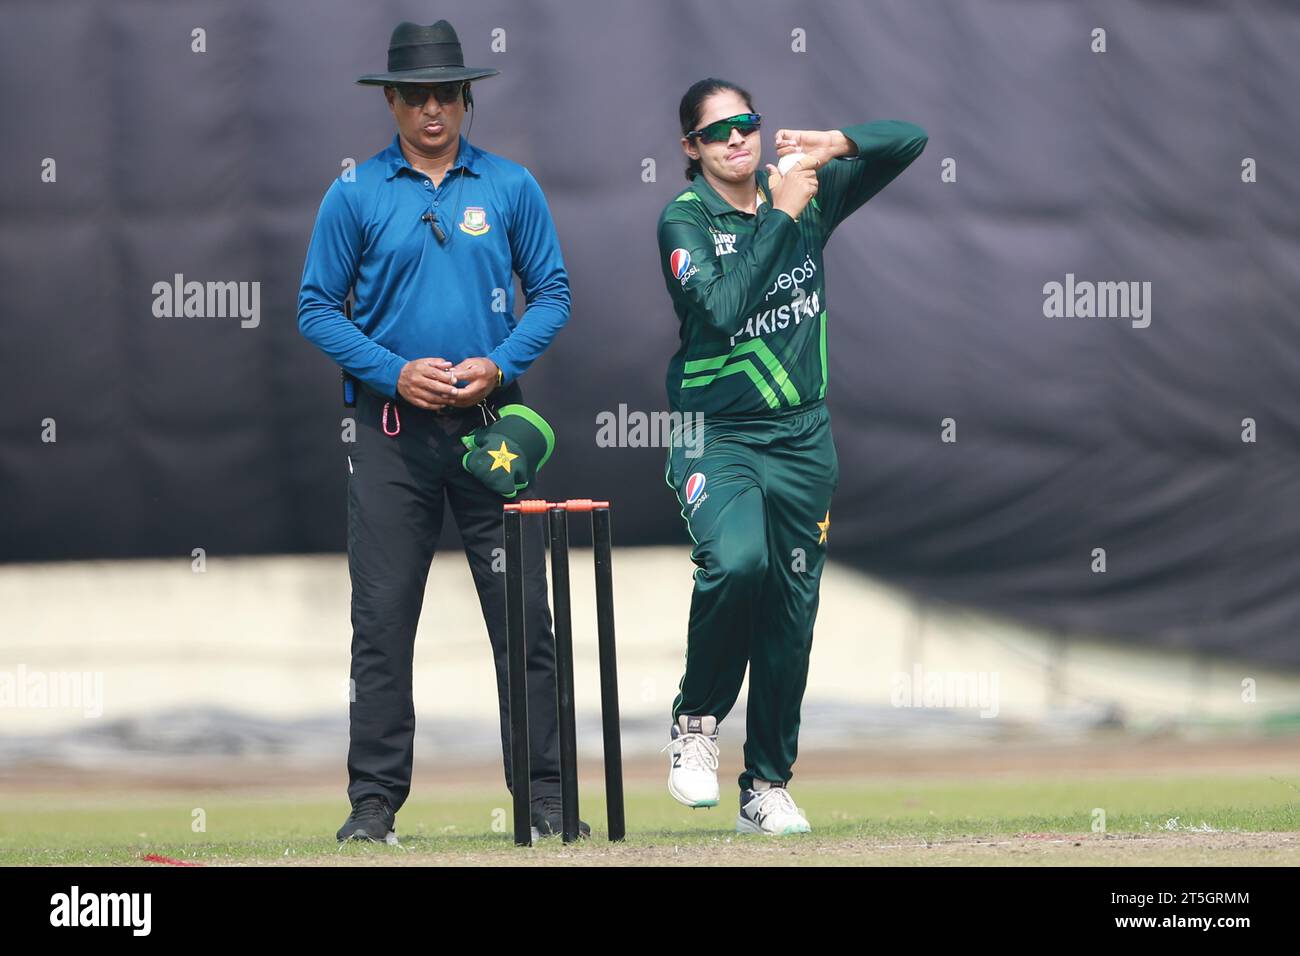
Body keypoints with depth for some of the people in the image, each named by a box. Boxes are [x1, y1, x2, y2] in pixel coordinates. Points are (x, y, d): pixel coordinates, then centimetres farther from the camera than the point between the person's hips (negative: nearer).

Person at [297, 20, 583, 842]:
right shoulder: (355, 195, 2)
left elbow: (552, 294, 7)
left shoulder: (511, 187, 5)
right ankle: (376, 799, 4)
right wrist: (396, 372, -11)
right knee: (382, 619, -1)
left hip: (491, 422, 1)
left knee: (523, 614, 0)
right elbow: (318, 309, 2)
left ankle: (544, 793, 5)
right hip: (394, 429, -1)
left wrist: (500, 364, -10)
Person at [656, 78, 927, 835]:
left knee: (792, 609, 6)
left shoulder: (808, 196, 5)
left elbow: (910, 140, 6)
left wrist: (836, 143, -11)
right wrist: (779, 218, -21)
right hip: (717, 433, -4)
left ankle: (769, 786, 18)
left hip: (804, 438, 5)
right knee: (736, 560, -31)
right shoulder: (685, 220, -7)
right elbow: (721, 310, -23)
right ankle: (697, 722, -8)